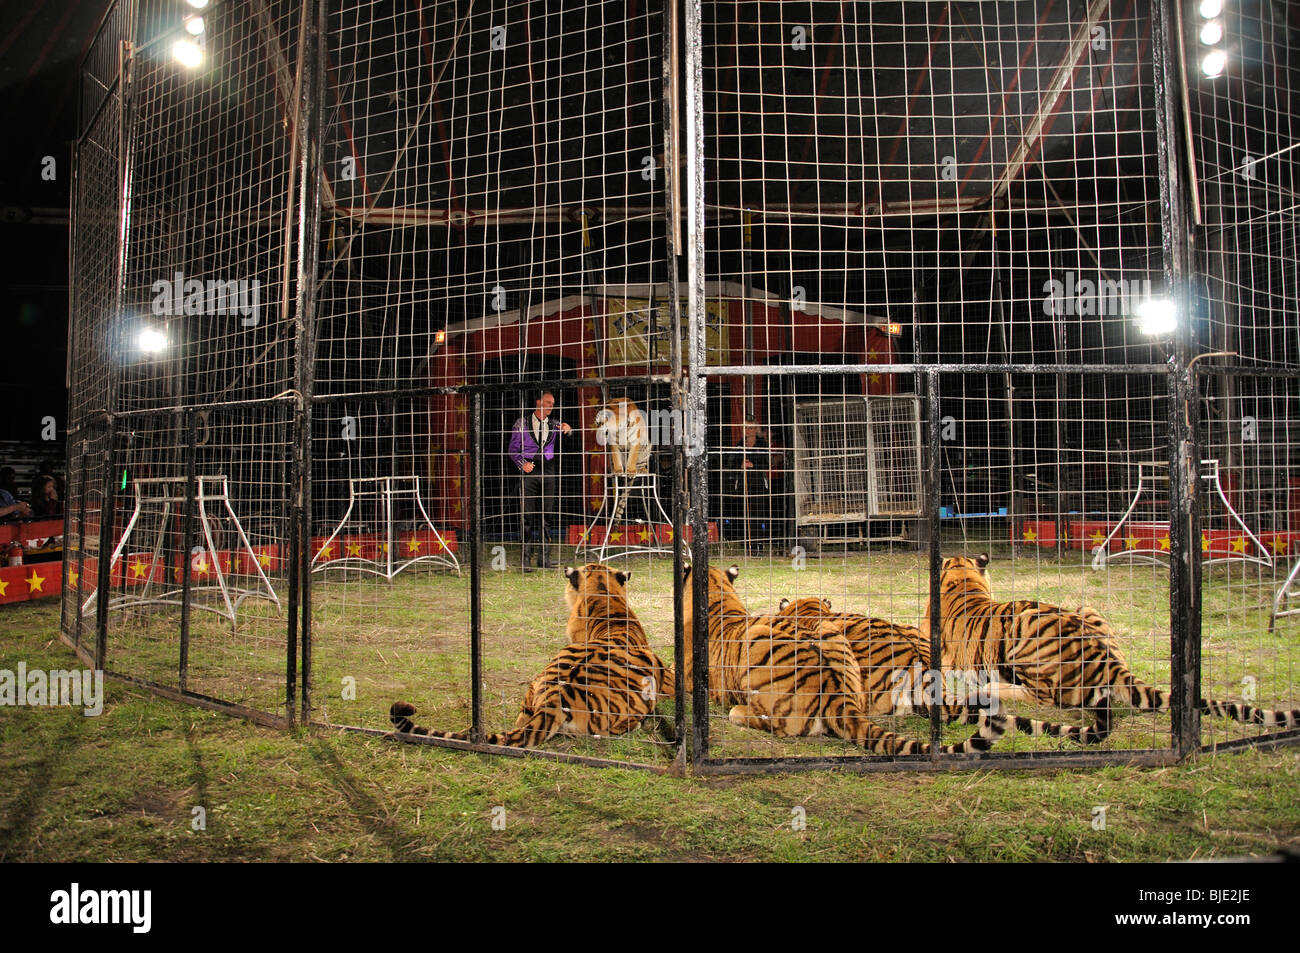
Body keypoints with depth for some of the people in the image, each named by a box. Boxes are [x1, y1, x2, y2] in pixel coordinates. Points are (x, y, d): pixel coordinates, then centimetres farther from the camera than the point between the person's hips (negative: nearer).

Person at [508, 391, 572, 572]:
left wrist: (567, 429, -26)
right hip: (529, 472, -3)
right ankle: (525, 559, -4)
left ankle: (544, 559, 6)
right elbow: (513, 448, 5)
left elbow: (566, 432, -2)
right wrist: (522, 464, -11)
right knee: (527, 516, -6)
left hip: (548, 472, 3)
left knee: (546, 515, 2)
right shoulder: (522, 423, 7)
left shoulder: (553, 424, 14)